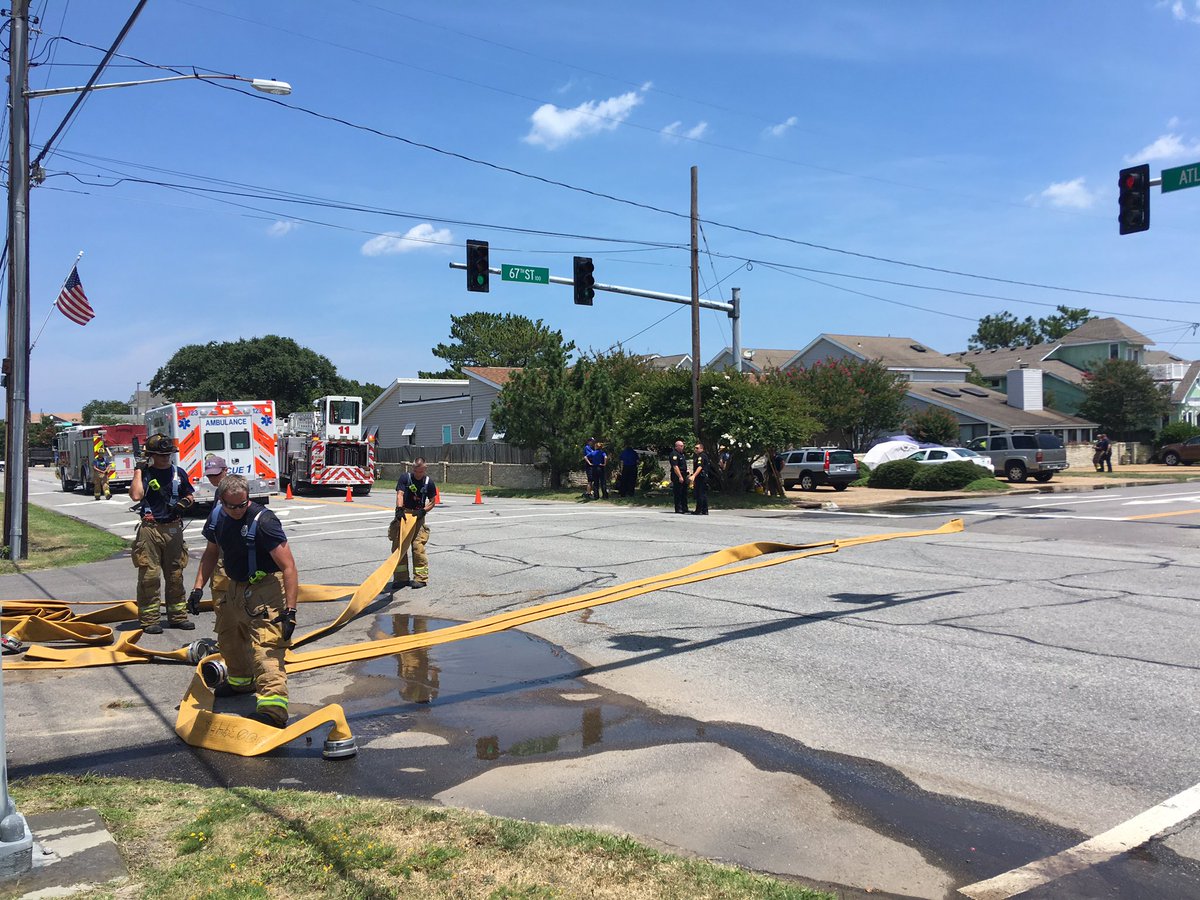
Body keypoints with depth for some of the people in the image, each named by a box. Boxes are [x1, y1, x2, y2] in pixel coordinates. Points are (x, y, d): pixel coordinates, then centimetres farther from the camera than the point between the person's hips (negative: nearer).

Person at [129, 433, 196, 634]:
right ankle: (148, 619, 3)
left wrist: (184, 502, -2)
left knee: (175, 575, 9)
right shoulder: (144, 473, -1)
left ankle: (177, 615, 18)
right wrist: (138, 470, -12)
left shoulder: (178, 473, 10)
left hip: (173, 529, 4)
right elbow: (136, 496, -18)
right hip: (150, 529, -4)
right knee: (149, 575, -4)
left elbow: (189, 495, 21)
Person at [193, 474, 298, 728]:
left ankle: (273, 710, -24)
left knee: (266, 649, -19)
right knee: (228, 638, 28)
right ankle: (241, 681, 54)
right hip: (236, 587, 9)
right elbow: (211, 553, 19)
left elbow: (288, 567, -27)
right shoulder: (217, 519, -1)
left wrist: (290, 611, -31)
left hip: (265, 590, -9)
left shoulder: (263, 521, -25)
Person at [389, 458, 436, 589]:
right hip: (403, 514, 1)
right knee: (398, 546, 1)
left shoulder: (429, 482, 1)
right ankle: (401, 578, 11)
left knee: (418, 547, -9)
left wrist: (423, 511, -12)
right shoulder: (405, 477, -3)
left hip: (418, 515, -1)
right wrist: (399, 510, -29)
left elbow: (432, 501, 6)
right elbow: (400, 495, -14)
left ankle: (421, 578, 0)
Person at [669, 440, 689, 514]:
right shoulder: (674, 454, -13)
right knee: (678, 493, -5)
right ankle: (678, 509, -1)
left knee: (684, 493, 12)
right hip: (677, 476, -10)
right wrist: (680, 477, -24)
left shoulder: (681, 454, 18)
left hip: (683, 475, 10)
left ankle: (684, 508, 18)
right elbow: (675, 467, -21)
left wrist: (686, 475, 21)